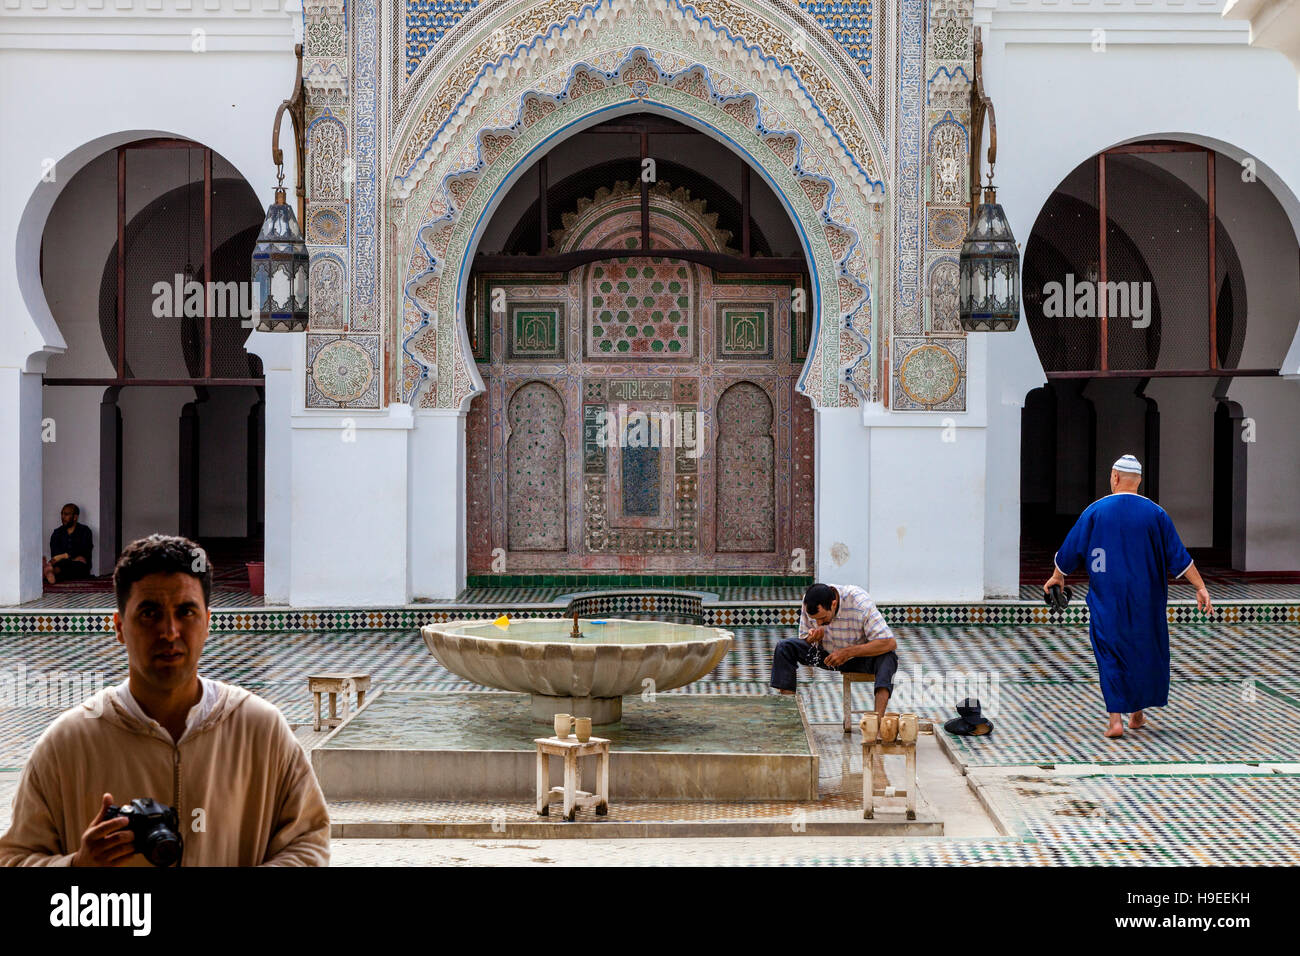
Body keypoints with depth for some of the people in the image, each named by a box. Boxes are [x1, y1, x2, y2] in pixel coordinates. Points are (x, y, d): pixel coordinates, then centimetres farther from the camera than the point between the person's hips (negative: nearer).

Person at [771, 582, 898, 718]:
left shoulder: (860, 603, -31)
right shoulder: (809, 602, -17)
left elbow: (890, 643, -35)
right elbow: (804, 637, -1)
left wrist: (847, 652, -37)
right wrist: (812, 639, -27)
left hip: (860, 656, -4)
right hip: (826, 653, 4)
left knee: (887, 656, -37)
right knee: (784, 647, -17)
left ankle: (878, 716, -47)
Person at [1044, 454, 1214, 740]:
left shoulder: (1096, 510, -4)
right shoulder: (1154, 513, -2)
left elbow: (1070, 549, 2)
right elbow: (1178, 555, -3)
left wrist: (1057, 576, 19)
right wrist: (1200, 587, 2)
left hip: (1106, 599, -1)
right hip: (1145, 599, 1)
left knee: (1110, 654, 2)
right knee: (1144, 650, 17)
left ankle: (1116, 719, -10)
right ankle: (1138, 713, 26)